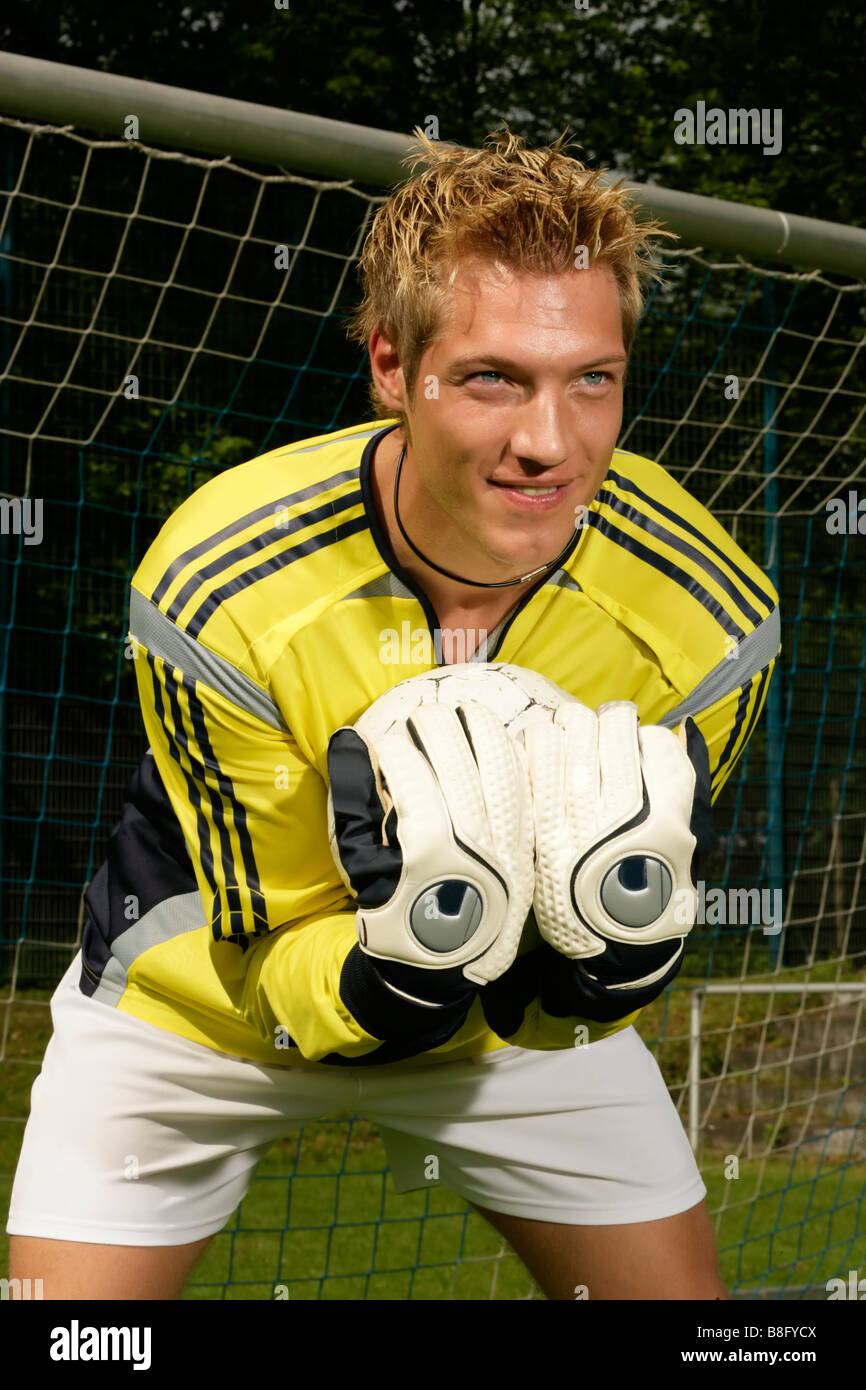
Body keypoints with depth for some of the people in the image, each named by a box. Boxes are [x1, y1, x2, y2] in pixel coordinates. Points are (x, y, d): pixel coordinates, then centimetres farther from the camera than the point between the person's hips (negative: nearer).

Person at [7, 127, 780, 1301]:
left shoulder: (708, 617, -24)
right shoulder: (214, 588, -30)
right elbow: (269, 952, -22)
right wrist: (393, 977, -44)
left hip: (522, 1013, 2)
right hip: (208, 999, -2)